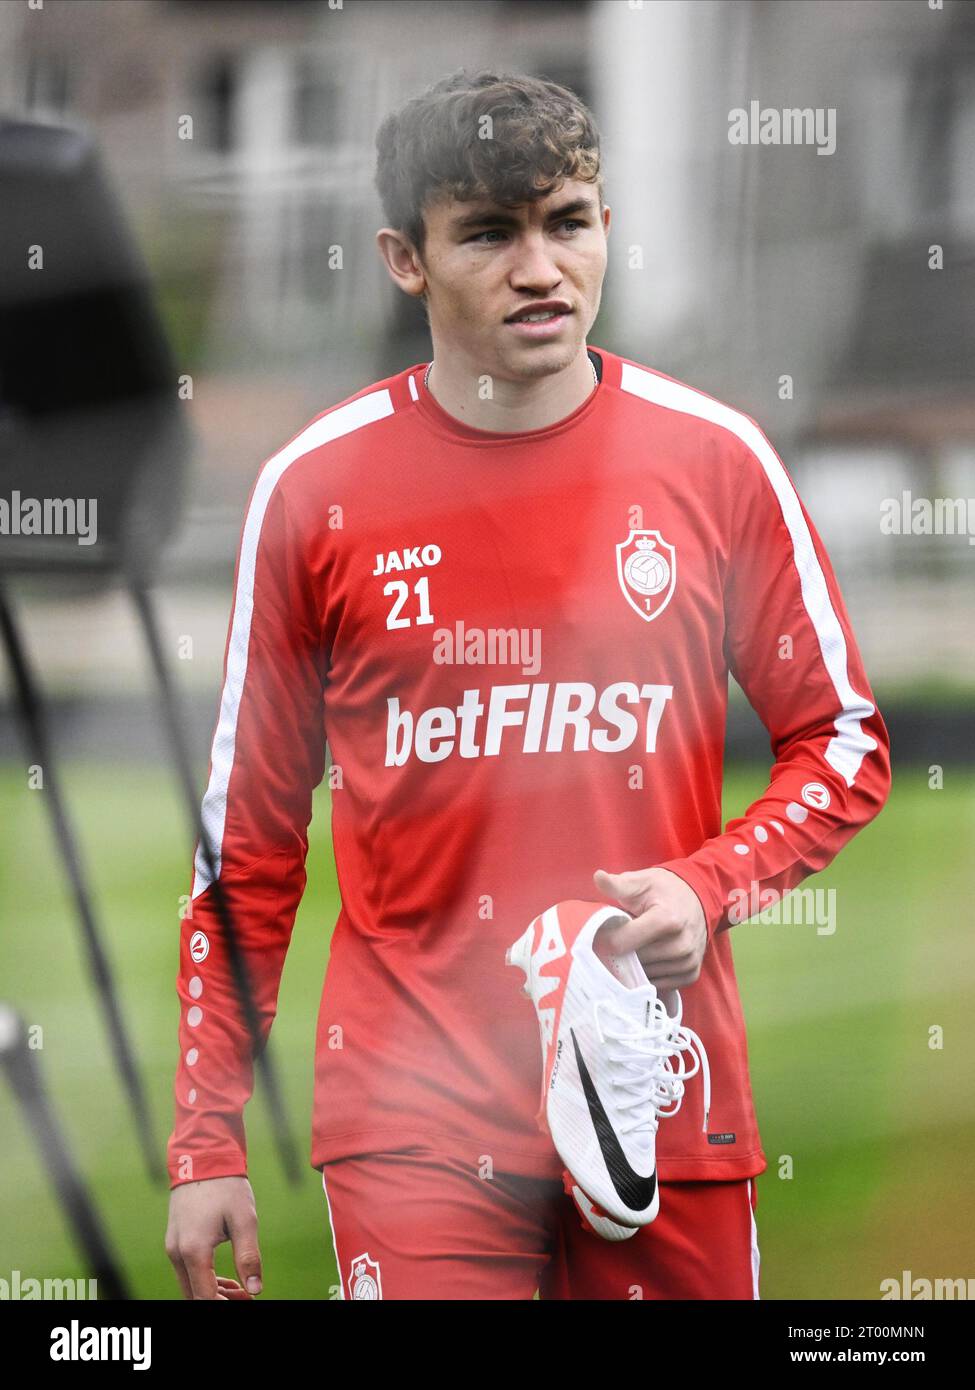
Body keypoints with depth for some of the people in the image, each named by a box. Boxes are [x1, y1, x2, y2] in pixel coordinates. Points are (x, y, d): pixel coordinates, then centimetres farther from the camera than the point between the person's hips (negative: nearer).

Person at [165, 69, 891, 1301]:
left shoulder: (715, 459, 1)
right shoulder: (315, 489, 0)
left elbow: (844, 742, 9)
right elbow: (248, 835, 5)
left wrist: (711, 889, -10)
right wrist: (206, 1144, 3)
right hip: (412, 1123, -1)